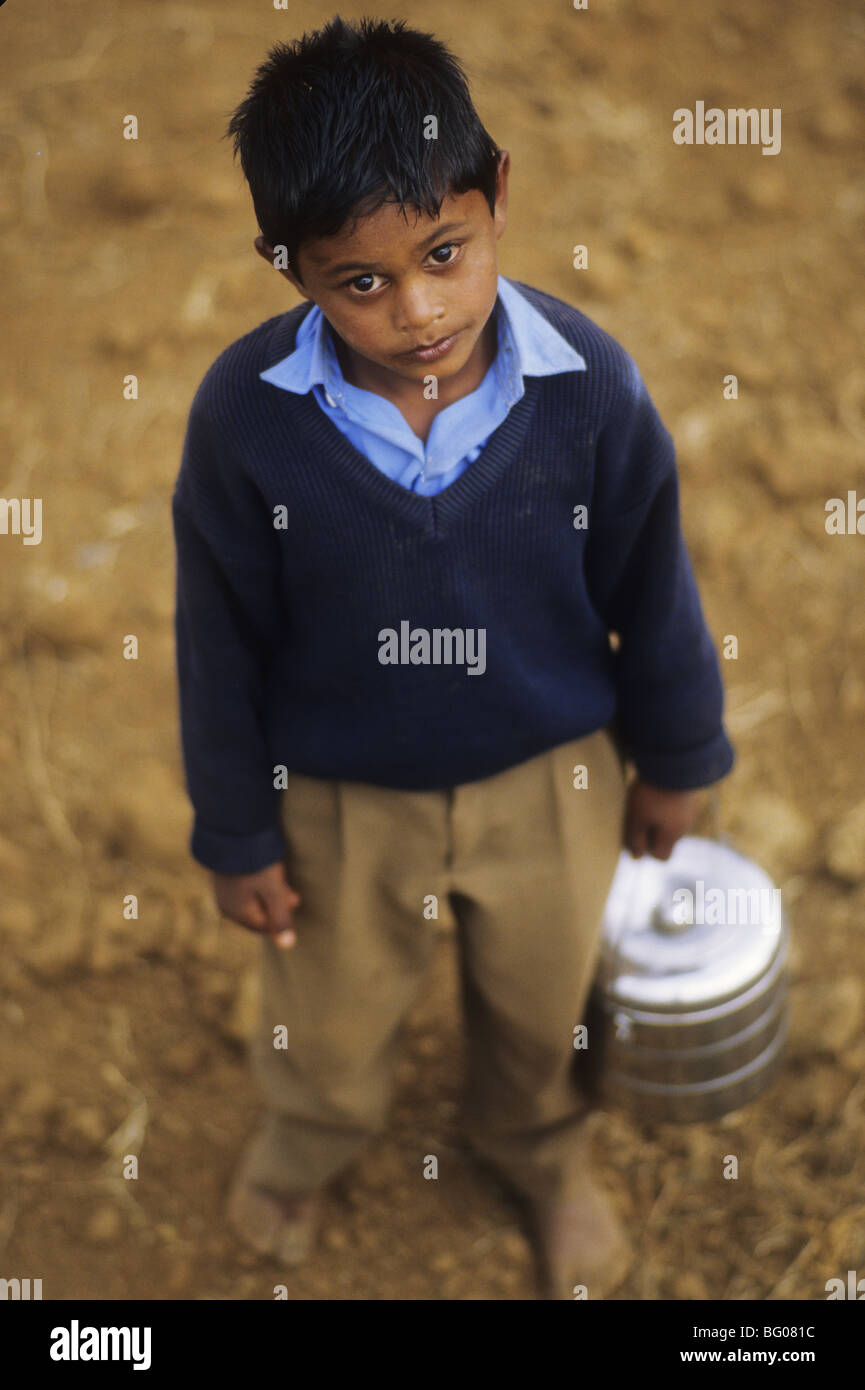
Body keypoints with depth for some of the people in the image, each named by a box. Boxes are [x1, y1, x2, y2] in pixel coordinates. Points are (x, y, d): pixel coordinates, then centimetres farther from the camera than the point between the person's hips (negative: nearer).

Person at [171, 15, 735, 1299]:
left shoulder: (590, 385, -24)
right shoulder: (245, 414, -26)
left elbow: (651, 584, -8)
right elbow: (221, 639, -12)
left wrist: (678, 757, 4)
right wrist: (236, 835, -3)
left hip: (547, 781, 1)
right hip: (337, 797, 0)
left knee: (541, 1001, 28)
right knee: (330, 1020, 27)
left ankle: (541, 1152, 63)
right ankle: (308, 1137, 64)